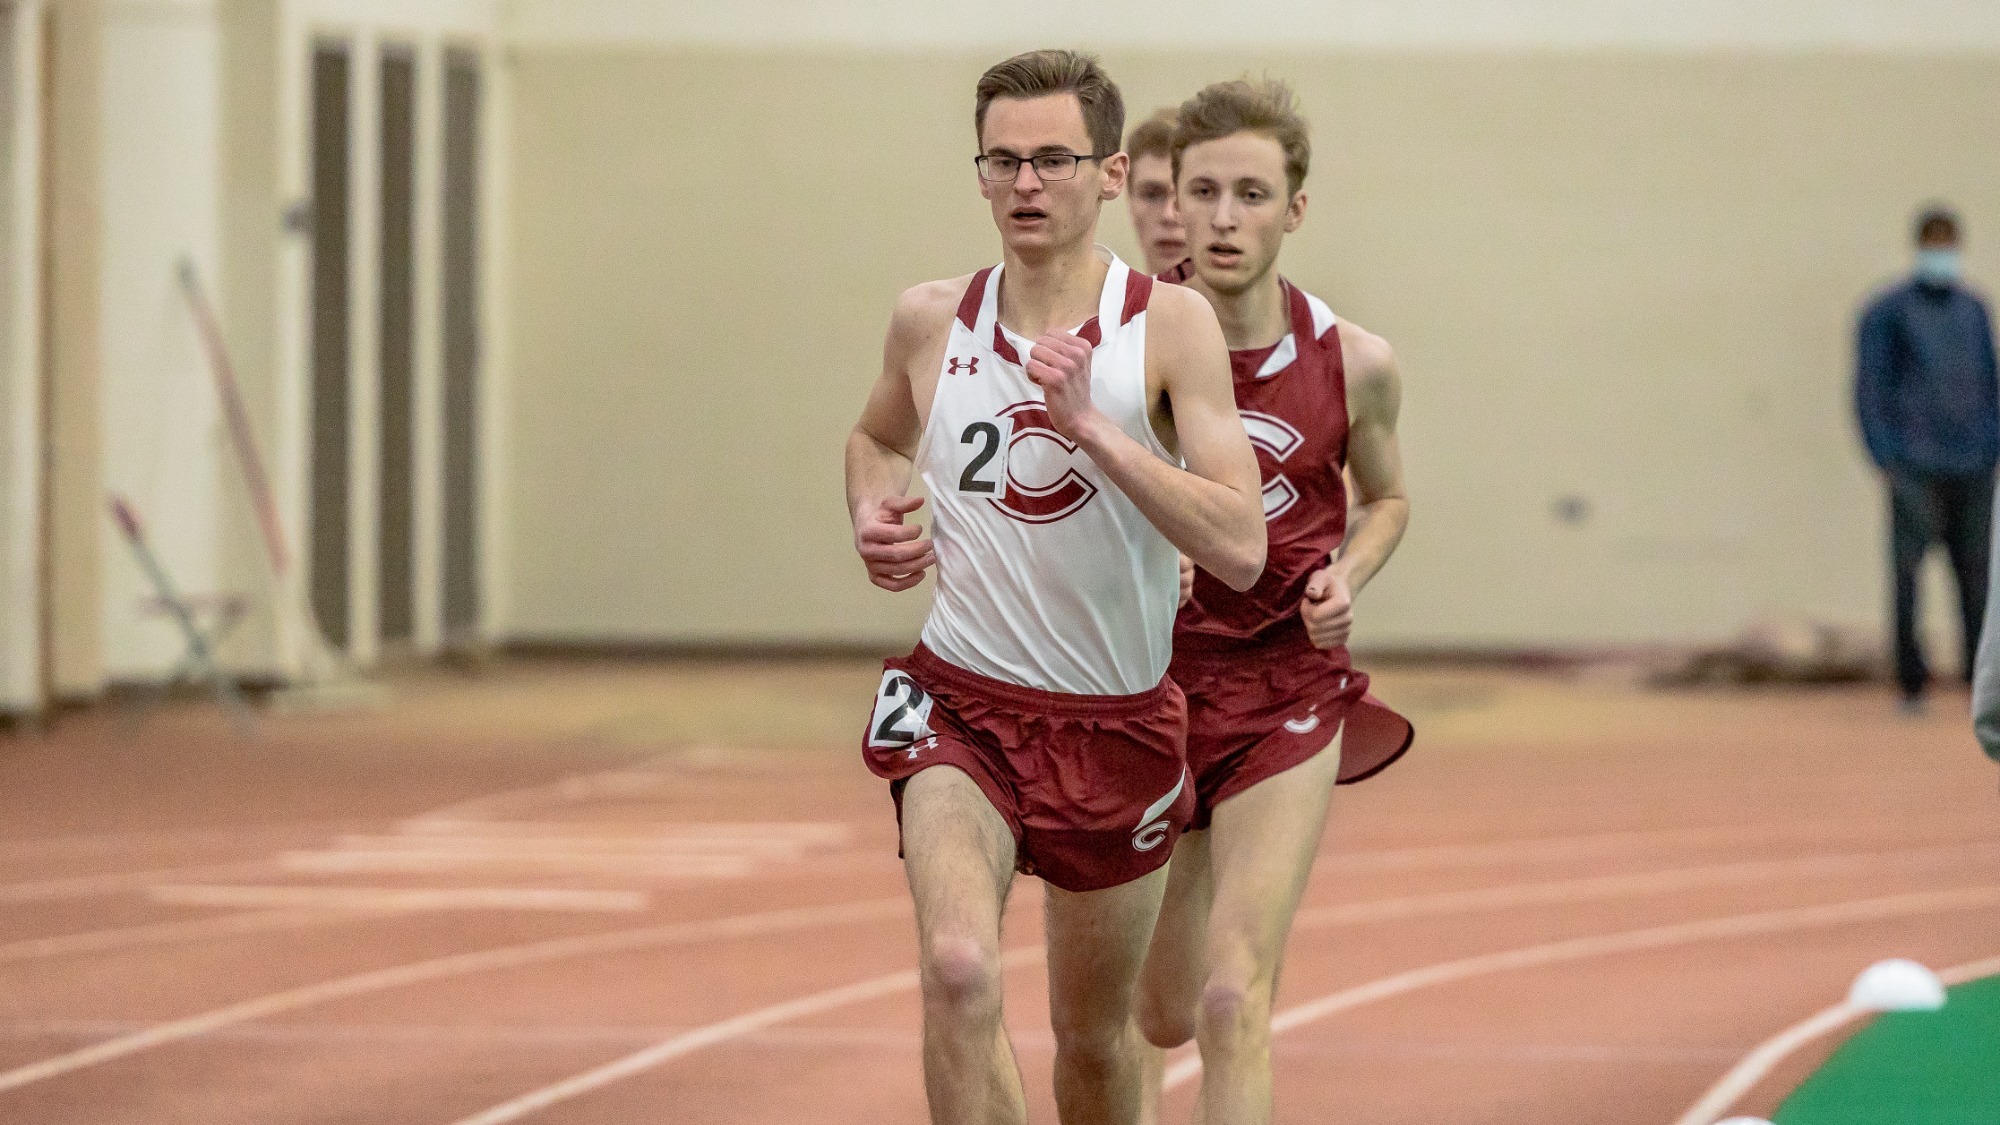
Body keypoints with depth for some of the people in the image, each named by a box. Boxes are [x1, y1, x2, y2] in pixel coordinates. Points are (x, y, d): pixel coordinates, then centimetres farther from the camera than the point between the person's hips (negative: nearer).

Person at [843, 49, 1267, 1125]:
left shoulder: (1169, 325, -10)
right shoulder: (931, 320, -1)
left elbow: (1240, 548, -20)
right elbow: (877, 438, 24)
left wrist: (1091, 425, -27)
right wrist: (874, 516, 2)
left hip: (1119, 723, 0)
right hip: (962, 704, 0)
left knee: (1093, 1035, 15)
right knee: (958, 968, -28)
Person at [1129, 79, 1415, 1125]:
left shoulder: (1354, 365, -7)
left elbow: (1384, 499, 14)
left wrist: (1347, 576, -6)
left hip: (1285, 695, -1)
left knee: (1233, 1004, -16)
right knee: (1156, 1017, 14)